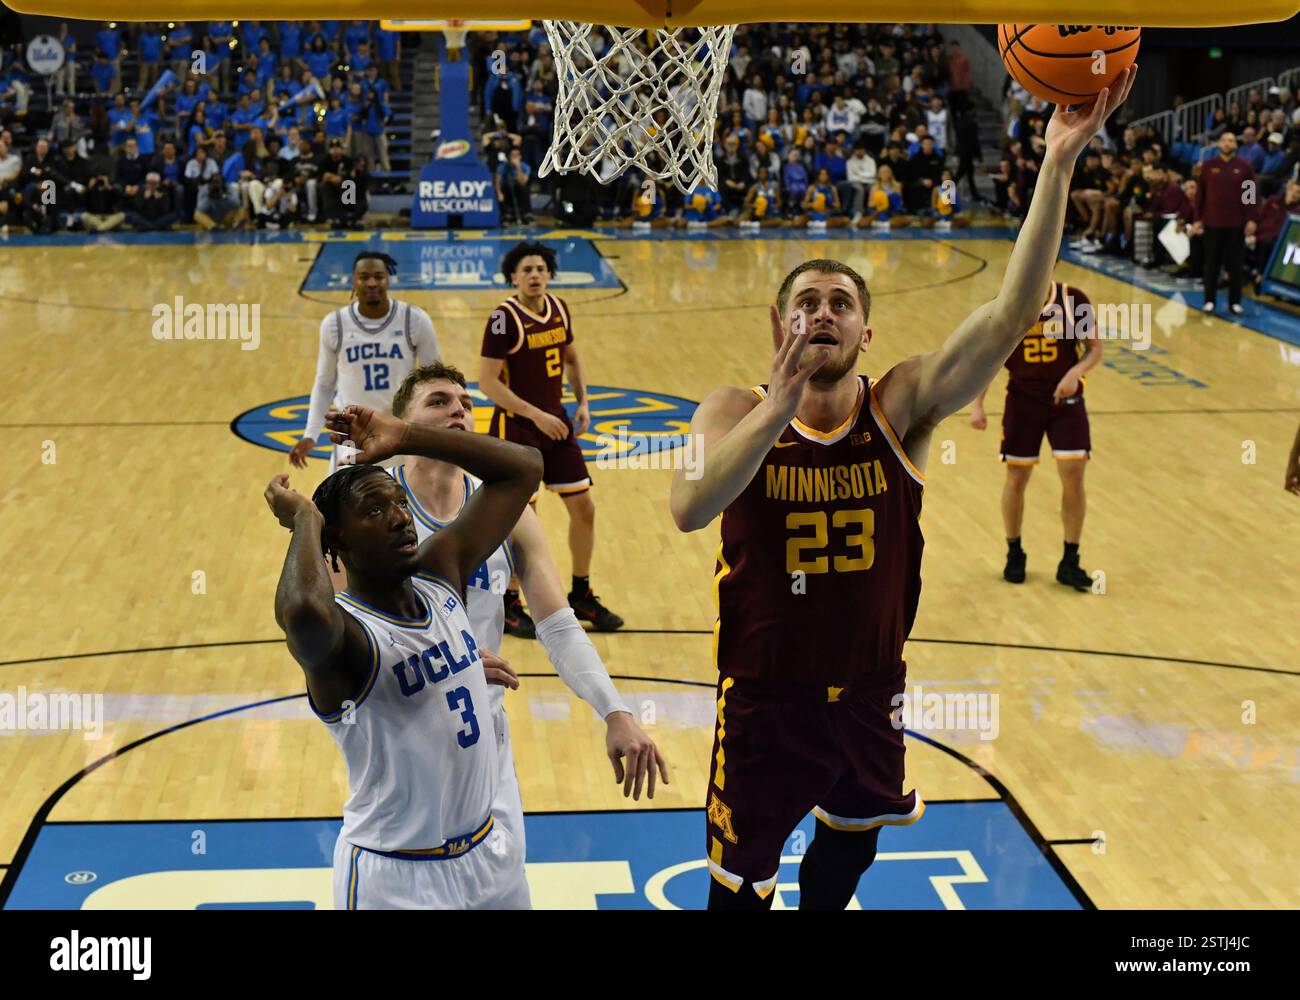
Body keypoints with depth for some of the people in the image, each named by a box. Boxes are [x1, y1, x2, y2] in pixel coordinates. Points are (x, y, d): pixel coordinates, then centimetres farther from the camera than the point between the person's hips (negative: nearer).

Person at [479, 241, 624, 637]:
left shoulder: (558, 308, 3)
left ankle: (581, 596, 24)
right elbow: (487, 381, -21)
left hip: (556, 423, 7)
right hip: (516, 429, -7)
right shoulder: (505, 318, -18)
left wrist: (582, 402, 5)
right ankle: (509, 605, 17)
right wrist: (536, 415, -23)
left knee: (583, 508, 8)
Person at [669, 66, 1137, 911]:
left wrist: (1060, 161, -38)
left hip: (870, 691, 3)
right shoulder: (737, 413, -16)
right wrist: (781, 403, -44)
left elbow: (1010, 317, -28)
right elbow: (689, 509, -36)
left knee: (852, 840, 27)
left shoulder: (901, 410, -14)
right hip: (766, 699, -3)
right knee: (741, 885, 10)